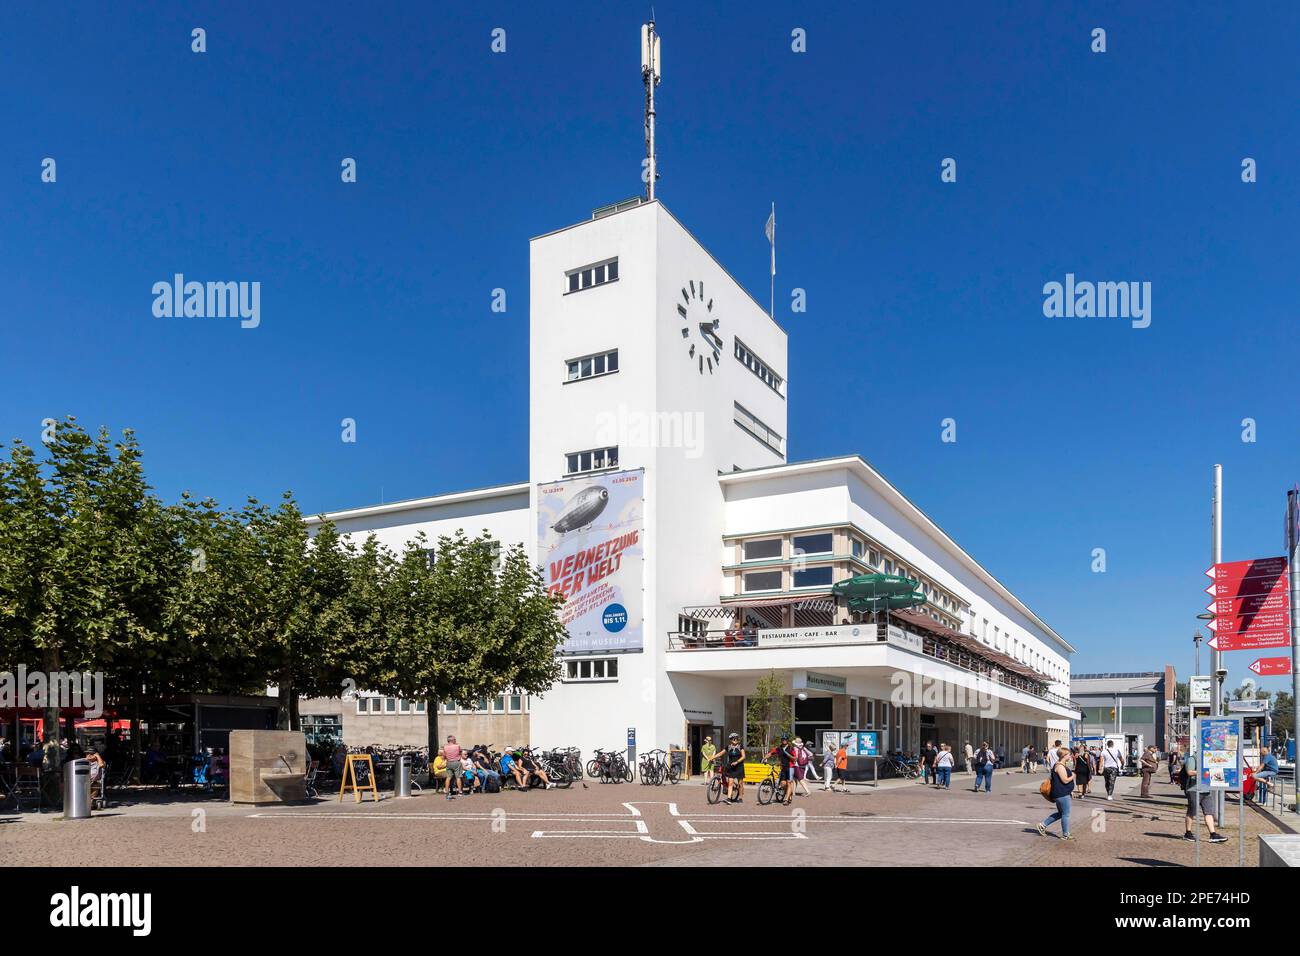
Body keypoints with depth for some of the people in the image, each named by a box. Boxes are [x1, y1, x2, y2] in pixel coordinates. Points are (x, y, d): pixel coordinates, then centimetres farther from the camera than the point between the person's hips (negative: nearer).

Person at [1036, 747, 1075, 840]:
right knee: (1066, 814, 0)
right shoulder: (1060, 766, -19)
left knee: (1060, 813, 18)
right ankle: (1065, 835, 10)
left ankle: (1043, 825, 20)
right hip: (1062, 794, -11)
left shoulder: (1062, 765, 14)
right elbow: (1065, 780, -23)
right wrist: (1073, 776, -6)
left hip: (1062, 793, 11)